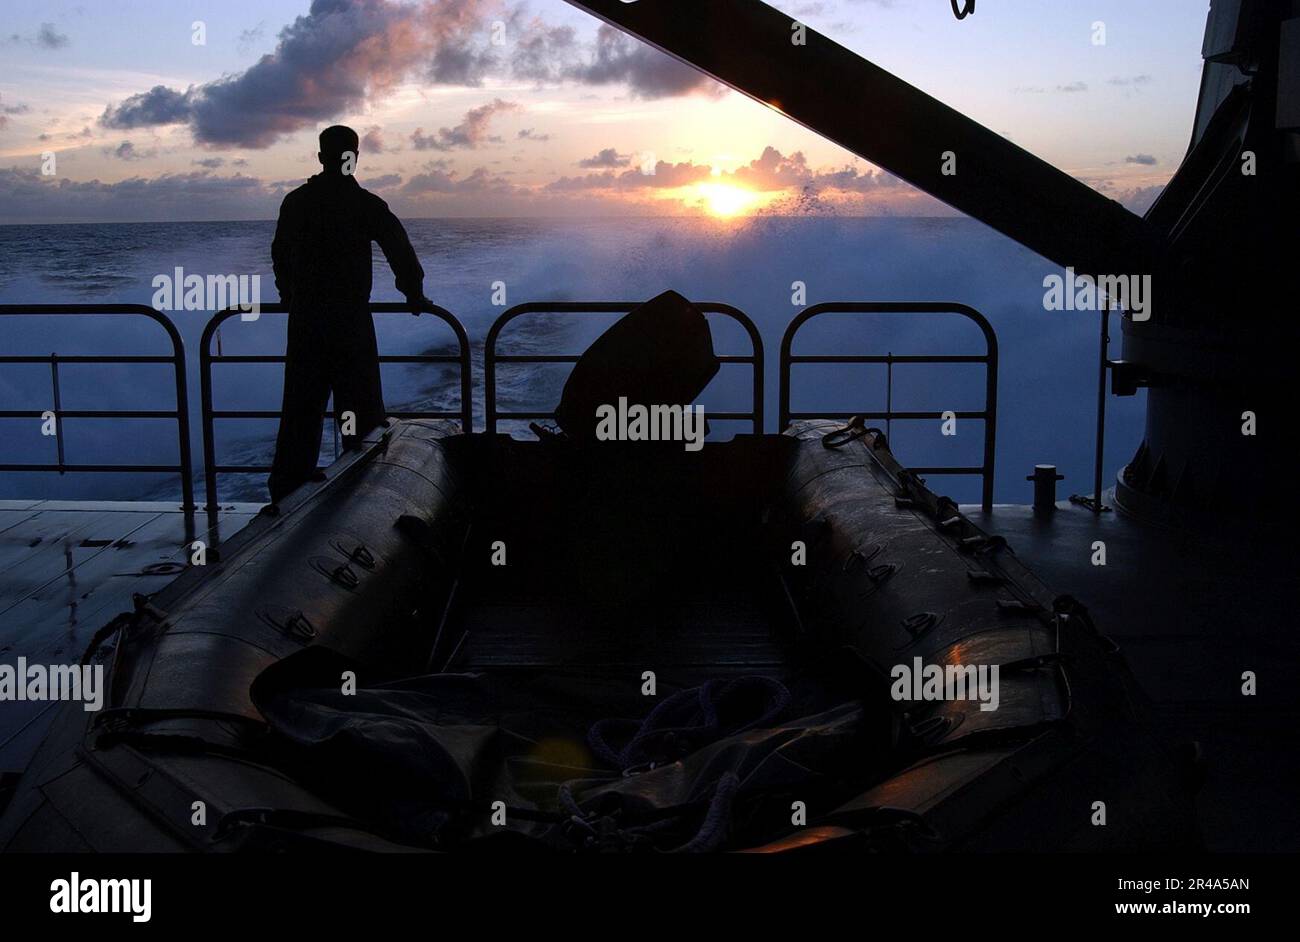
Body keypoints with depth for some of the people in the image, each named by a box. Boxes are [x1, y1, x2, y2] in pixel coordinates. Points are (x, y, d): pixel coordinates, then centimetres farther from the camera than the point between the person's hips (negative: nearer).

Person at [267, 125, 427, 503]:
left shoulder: (295, 202, 5)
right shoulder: (367, 205, -7)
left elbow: (280, 256, 15)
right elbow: (401, 252, -7)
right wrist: (414, 294, 8)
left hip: (304, 323, 4)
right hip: (351, 323, -3)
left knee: (300, 409, 10)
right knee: (361, 411, 3)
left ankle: (286, 493, 13)